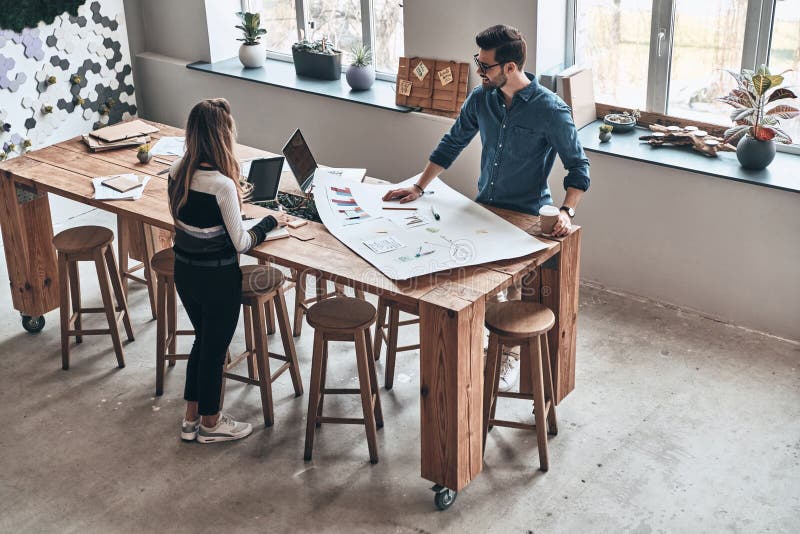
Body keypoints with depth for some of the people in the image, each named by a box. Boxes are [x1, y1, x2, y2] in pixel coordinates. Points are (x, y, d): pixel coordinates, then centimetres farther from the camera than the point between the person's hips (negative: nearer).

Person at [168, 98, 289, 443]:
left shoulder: (177, 171, -6)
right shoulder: (222, 185, -27)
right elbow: (241, 243, -18)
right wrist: (271, 222, -3)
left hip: (184, 271, 7)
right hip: (217, 279, -7)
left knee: (203, 340, 25)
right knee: (215, 349, 13)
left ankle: (191, 418, 36)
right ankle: (210, 424, 32)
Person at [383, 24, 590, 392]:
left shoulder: (550, 110, -16)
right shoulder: (481, 99, -1)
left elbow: (578, 166, -12)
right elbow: (452, 144, 11)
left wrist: (567, 211, -27)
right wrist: (419, 187, 7)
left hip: (526, 216, -5)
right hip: (484, 206, 5)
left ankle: (511, 354, 8)